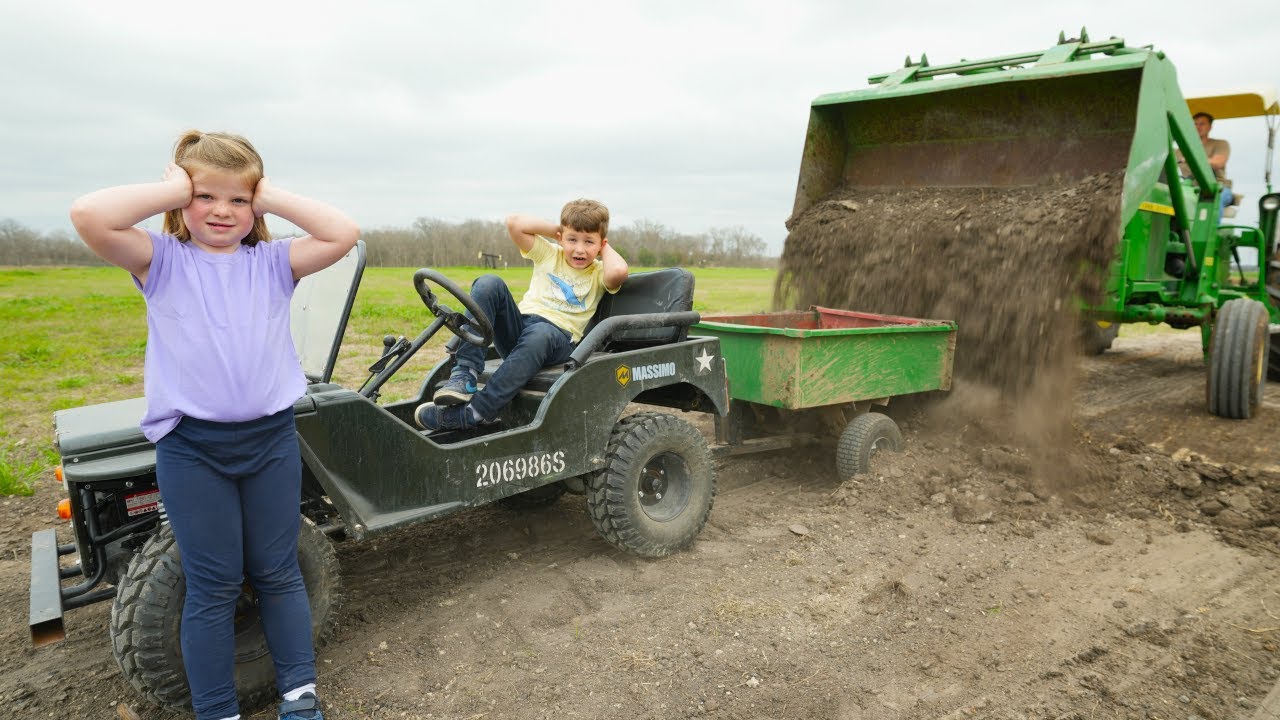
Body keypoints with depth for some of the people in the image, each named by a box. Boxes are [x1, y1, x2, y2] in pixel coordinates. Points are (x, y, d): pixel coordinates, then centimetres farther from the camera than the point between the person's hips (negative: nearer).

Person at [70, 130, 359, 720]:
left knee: (278, 574, 13)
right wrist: (174, 189, -9)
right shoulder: (162, 261, 0)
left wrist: (271, 197, -5)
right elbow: (89, 215, -18)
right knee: (213, 586, 7)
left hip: (272, 437, 2)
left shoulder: (273, 262, 5)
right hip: (192, 448, -1)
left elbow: (344, 234, -9)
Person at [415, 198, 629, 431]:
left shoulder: (599, 273, 8)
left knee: (540, 334, -41)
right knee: (488, 284, -22)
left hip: (558, 339, -3)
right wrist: (556, 229, 8)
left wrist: (606, 248, 2)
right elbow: (515, 223, 3)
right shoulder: (549, 254, 15)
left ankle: (476, 412, -42)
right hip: (518, 327, 3)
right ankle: (464, 373, -31)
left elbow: (619, 271, -18)